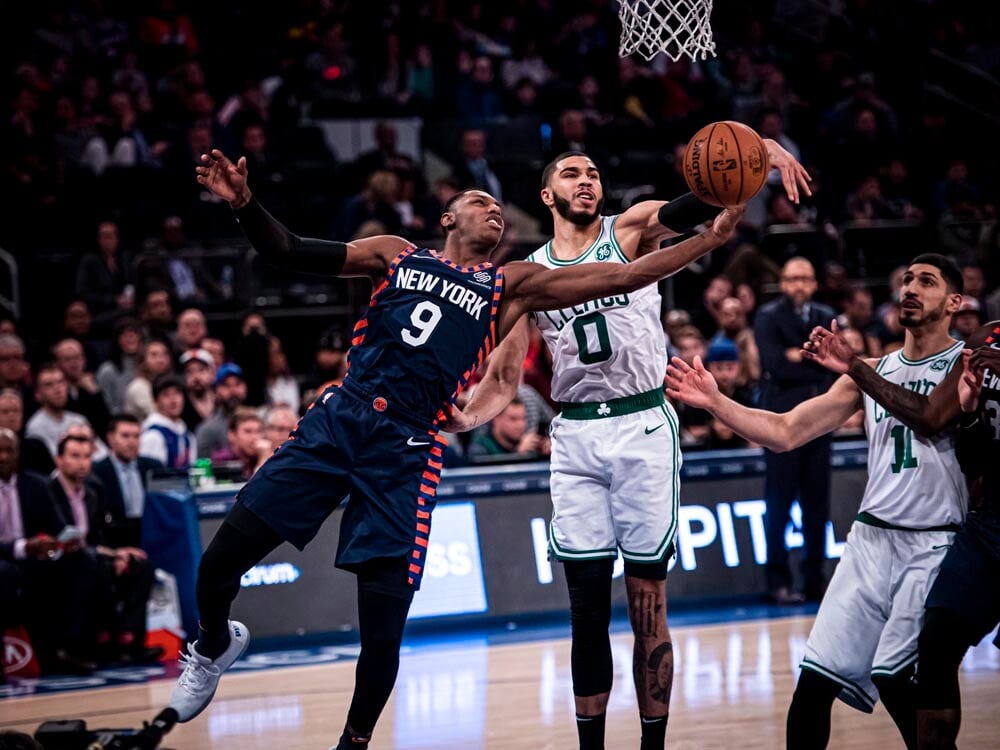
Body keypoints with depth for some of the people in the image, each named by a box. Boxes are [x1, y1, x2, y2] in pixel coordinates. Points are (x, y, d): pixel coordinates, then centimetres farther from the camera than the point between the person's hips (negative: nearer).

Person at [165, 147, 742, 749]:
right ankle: (215, 645, 27)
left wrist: (708, 241, 2)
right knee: (221, 561, -6)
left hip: (407, 450, 0)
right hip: (338, 420, 0)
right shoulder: (397, 254, 15)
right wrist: (245, 204, -7)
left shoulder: (512, 286, 14)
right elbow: (288, 252, 10)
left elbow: (622, 278, 9)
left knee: (384, 629, -5)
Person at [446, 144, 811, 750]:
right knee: (587, 608, 5)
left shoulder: (631, 231, 2)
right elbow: (503, 382, 9)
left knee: (648, 607, -1)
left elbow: (698, 205, -16)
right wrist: (459, 419, -11)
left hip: (644, 427, -3)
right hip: (575, 436, 3)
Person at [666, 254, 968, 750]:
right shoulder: (874, 370, 16)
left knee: (896, 678, -17)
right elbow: (785, 432, 13)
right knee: (816, 678, -1)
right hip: (871, 538, 5)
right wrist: (714, 402, 1)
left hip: (933, 545, -5)